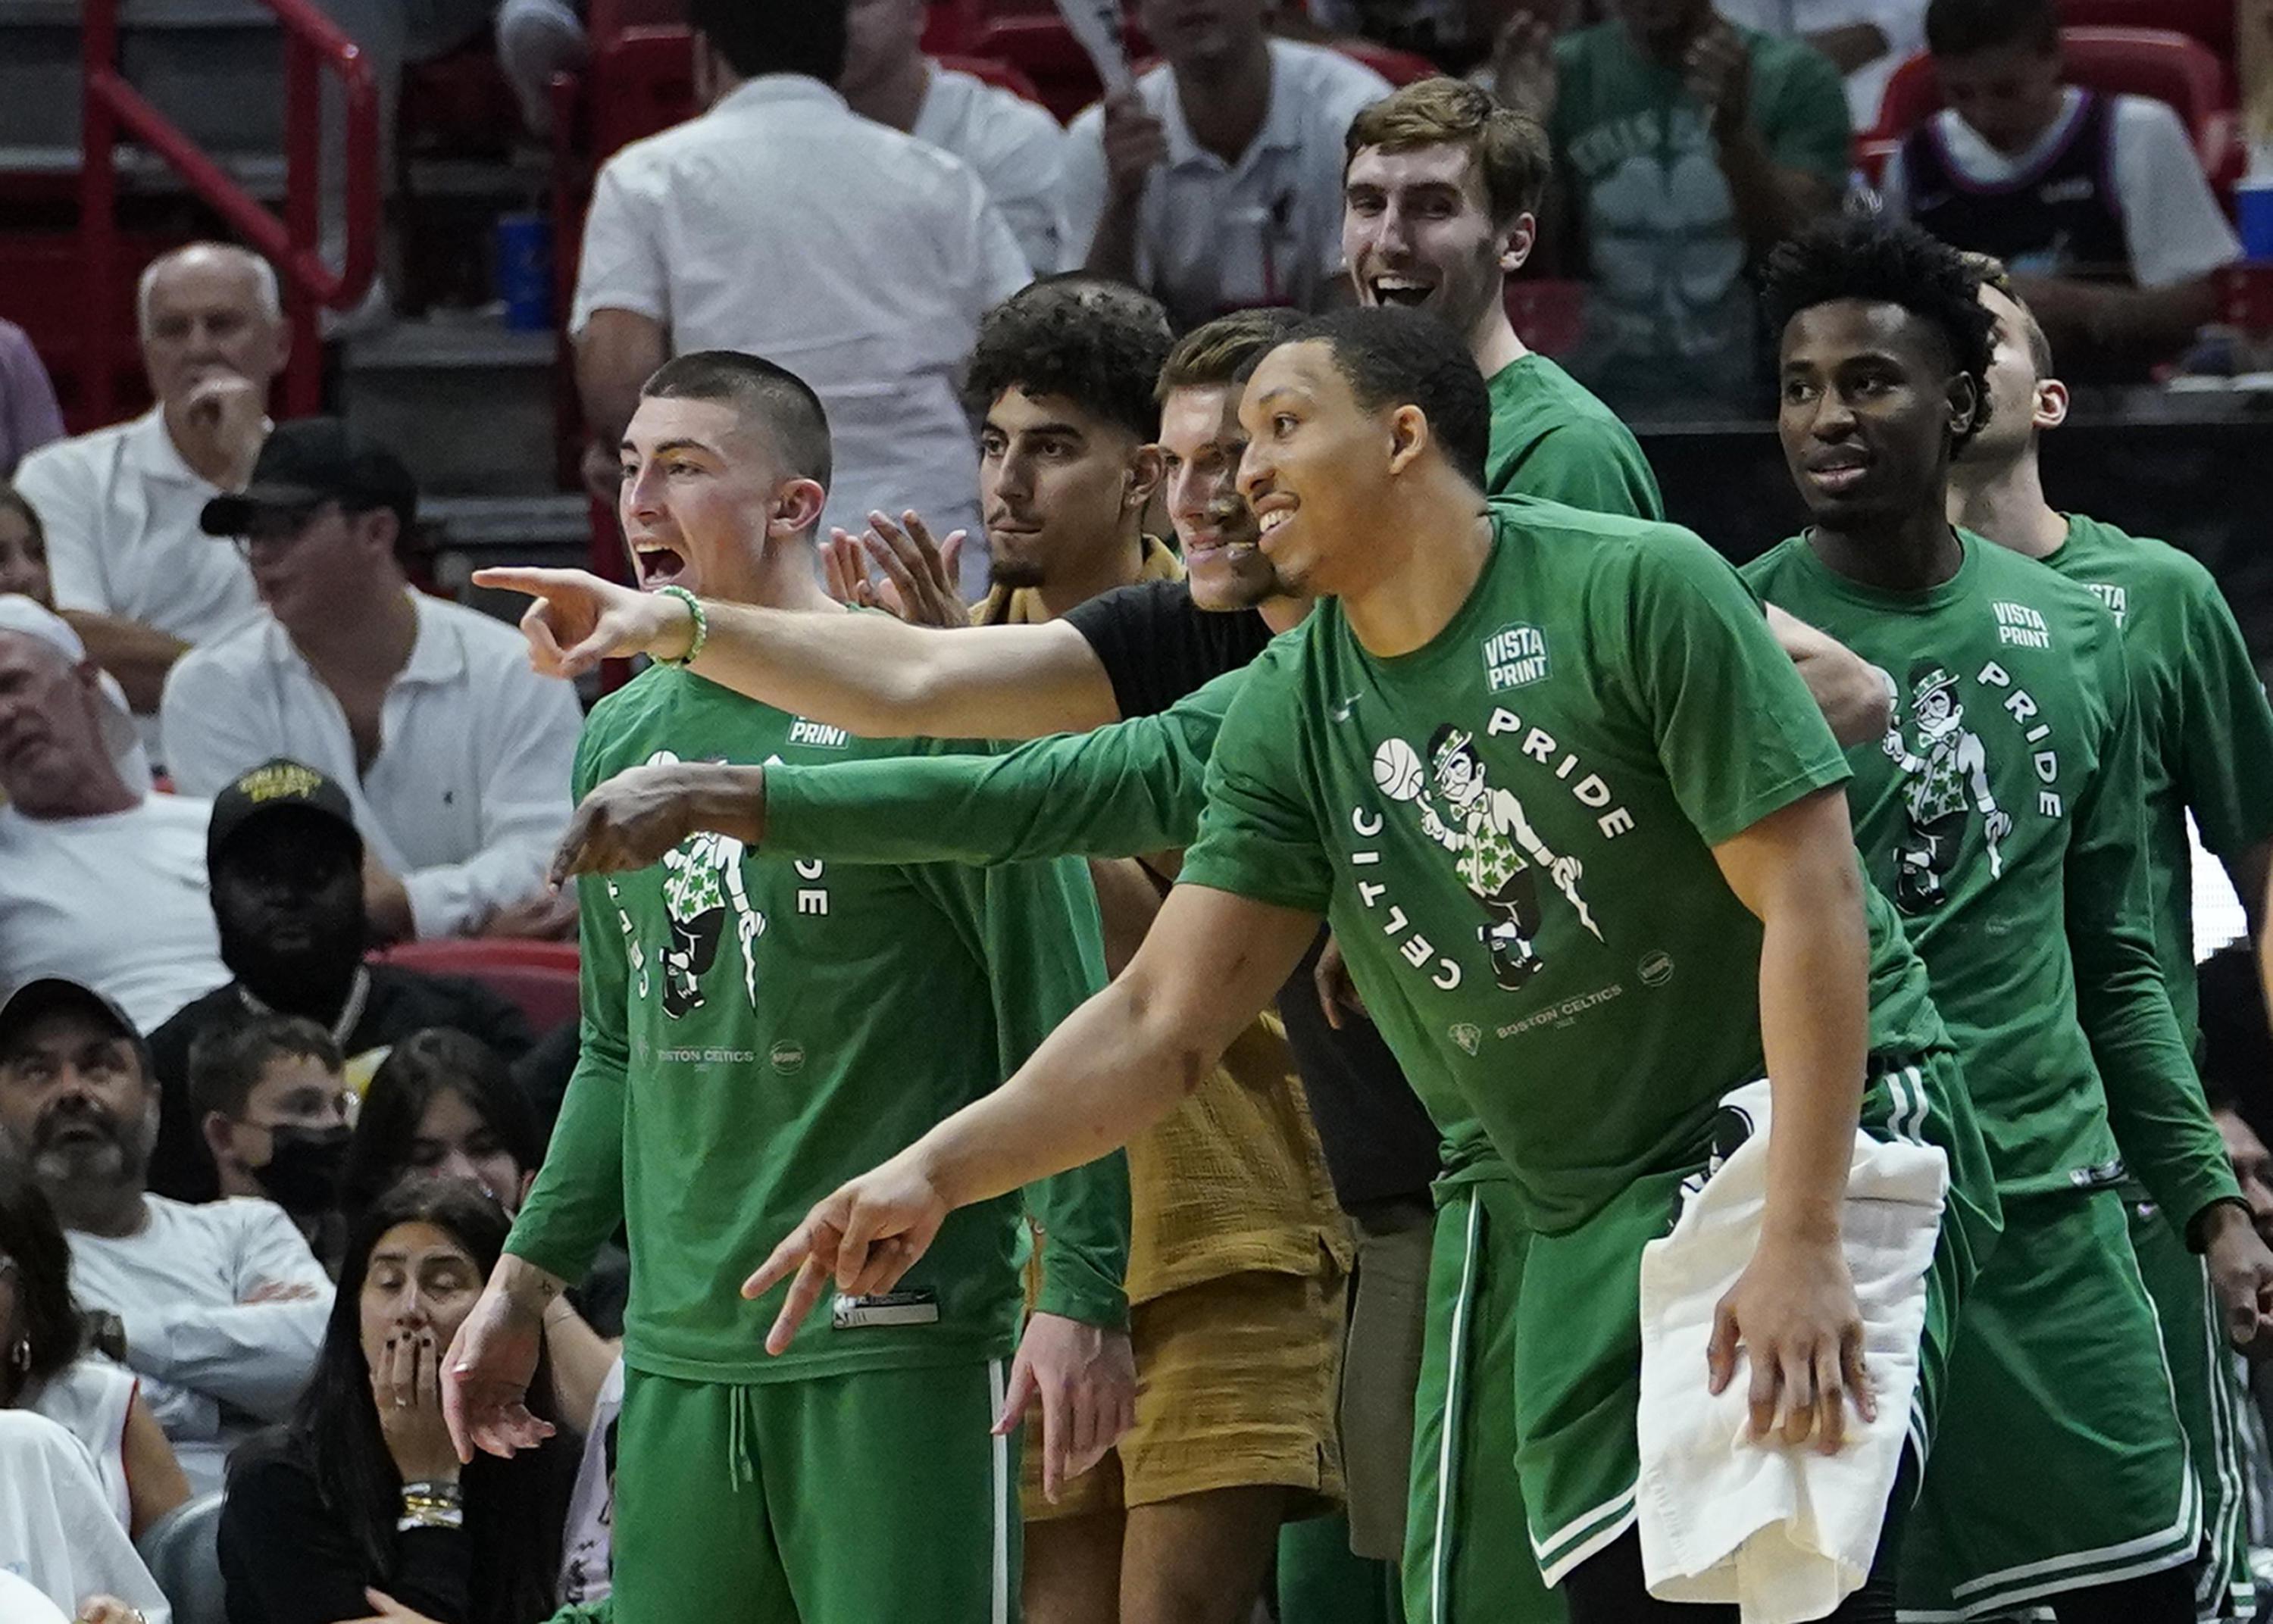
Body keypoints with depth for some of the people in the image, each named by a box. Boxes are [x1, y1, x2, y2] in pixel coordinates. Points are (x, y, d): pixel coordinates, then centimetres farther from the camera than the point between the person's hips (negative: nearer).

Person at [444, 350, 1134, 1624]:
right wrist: (525, 1284, 19)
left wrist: (1081, 1293, -15)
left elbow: (1059, 1016, -9)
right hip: (680, 1356, 7)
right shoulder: (622, 738, 14)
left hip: (901, 1340, -7)